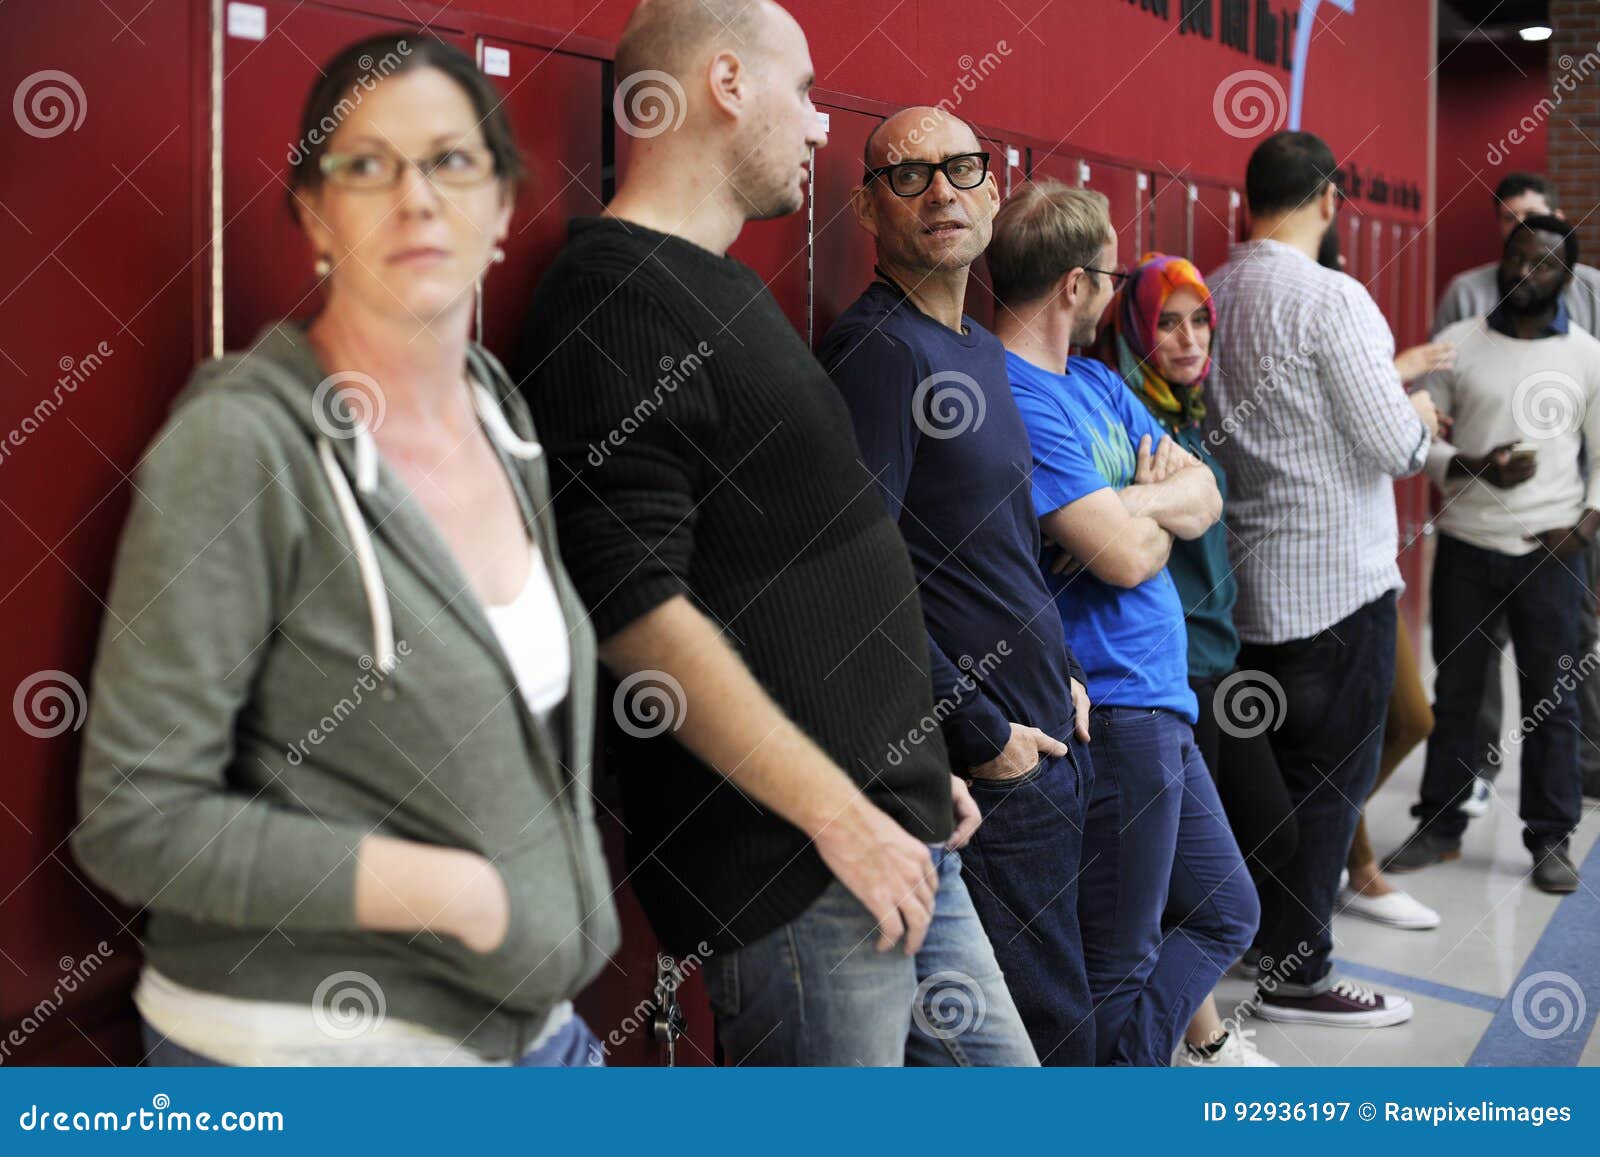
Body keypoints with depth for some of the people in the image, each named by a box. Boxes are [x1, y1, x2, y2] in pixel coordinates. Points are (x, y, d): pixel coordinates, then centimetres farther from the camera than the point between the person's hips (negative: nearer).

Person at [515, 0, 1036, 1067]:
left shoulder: (723, 292, 17)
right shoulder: (616, 298, -14)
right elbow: (635, 608, -23)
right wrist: (840, 814, -19)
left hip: (899, 831, 10)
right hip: (794, 878, -10)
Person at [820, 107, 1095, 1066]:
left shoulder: (982, 348, 15)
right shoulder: (880, 348, -14)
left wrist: (1063, 674, 14)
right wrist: (982, 734, -16)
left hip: (1047, 741, 9)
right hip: (985, 770, -9)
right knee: (1050, 1029, -2)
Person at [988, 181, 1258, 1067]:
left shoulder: (1095, 383, 13)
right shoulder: (1017, 398, -19)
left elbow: (1203, 496, 9)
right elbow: (1126, 557, -24)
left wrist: (1137, 505, -13)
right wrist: (1158, 507, -1)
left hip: (1159, 708, 10)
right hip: (1109, 716, -10)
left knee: (1226, 913, 21)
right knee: (1116, 970, 2)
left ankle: (1127, 1063, 27)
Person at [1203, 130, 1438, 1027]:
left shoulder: (1215, 294, 4)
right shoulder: (1331, 298, -17)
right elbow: (1393, 446, -17)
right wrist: (1420, 416, 5)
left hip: (1252, 574, 7)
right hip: (1340, 578, -7)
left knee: (1273, 762, 19)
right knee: (1335, 774, 3)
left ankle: (1264, 926, 31)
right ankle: (1299, 972, 10)